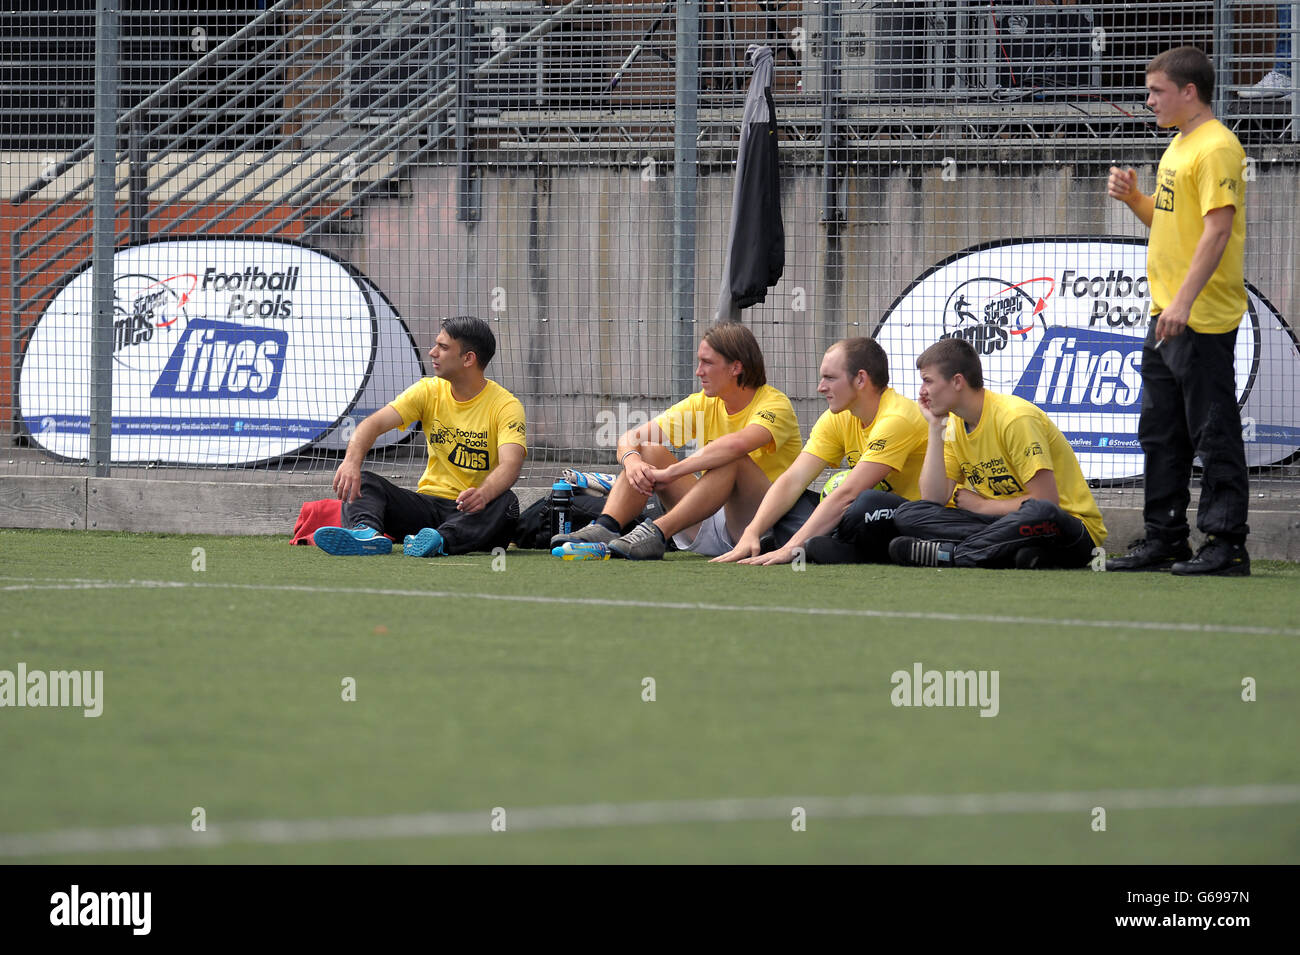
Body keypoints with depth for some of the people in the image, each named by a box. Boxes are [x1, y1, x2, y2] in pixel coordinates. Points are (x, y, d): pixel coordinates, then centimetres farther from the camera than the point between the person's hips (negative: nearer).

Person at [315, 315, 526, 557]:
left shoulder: (505, 405, -9)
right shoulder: (429, 391, 4)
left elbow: (510, 465, -25)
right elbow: (375, 423, -9)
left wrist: (483, 494, -48)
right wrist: (352, 462, -31)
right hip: (429, 500, 4)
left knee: (506, 502, -36)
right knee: (361, 482, -17)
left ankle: (441, 540, -58)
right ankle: (367, 533, -49)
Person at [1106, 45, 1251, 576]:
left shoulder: (1216, 148, -14)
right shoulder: (1178, 147, 17)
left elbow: (1218, 228, -21)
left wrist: (1184, 301, -26)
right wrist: (1133, 198, 7)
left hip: (1205, 319, -10)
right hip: (1166, 316, 10)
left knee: (1213, 433, -7)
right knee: (1160, 434, 13)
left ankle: (1226, 543, -4)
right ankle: (1164, 538, 20)